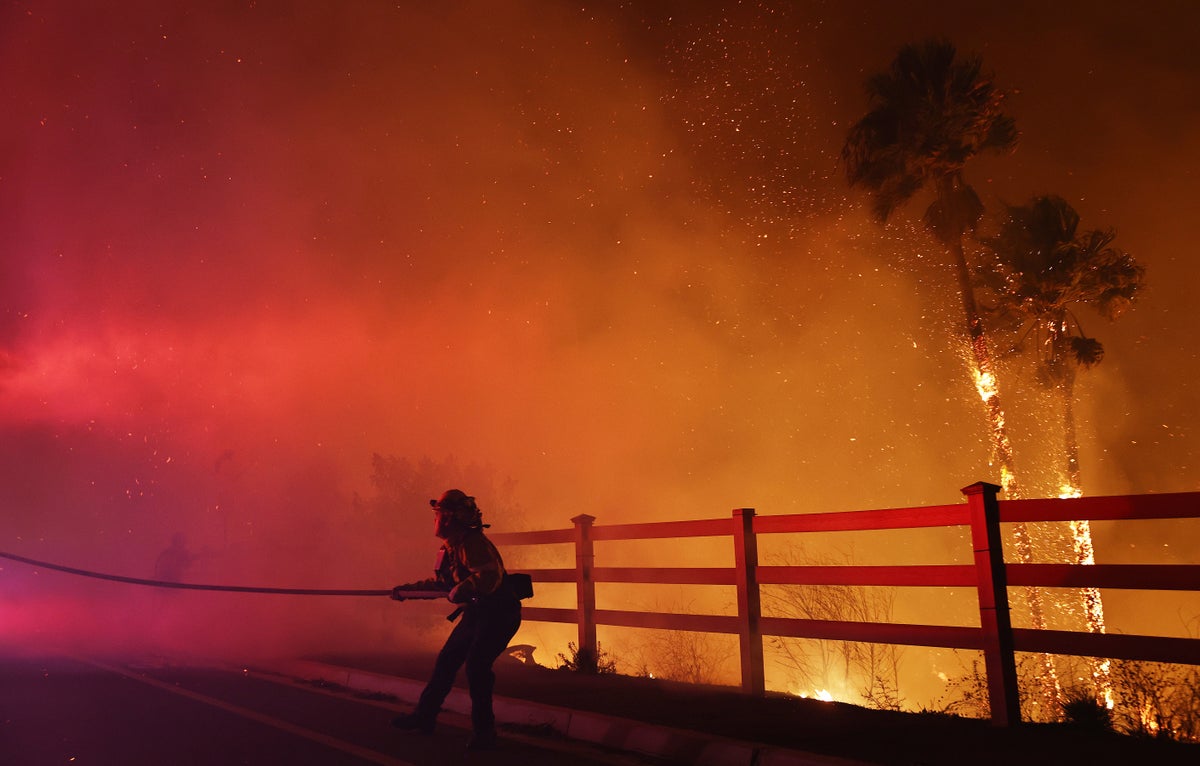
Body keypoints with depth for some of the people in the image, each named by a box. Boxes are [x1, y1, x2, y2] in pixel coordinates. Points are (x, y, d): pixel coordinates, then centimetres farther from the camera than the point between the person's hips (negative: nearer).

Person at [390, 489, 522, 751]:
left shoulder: (473, 543, -23)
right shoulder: (450, 548, 8)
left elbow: (489, 577, -37)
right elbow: (438, 582, 24)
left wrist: (459, 591, -29)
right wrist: (407, 589, 24)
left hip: (499, 613, -10)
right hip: (476, 613, 10)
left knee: (476, 665, -18)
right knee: (446, 660, 10)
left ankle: (484, 731, -3)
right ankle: (424, 717, 24)